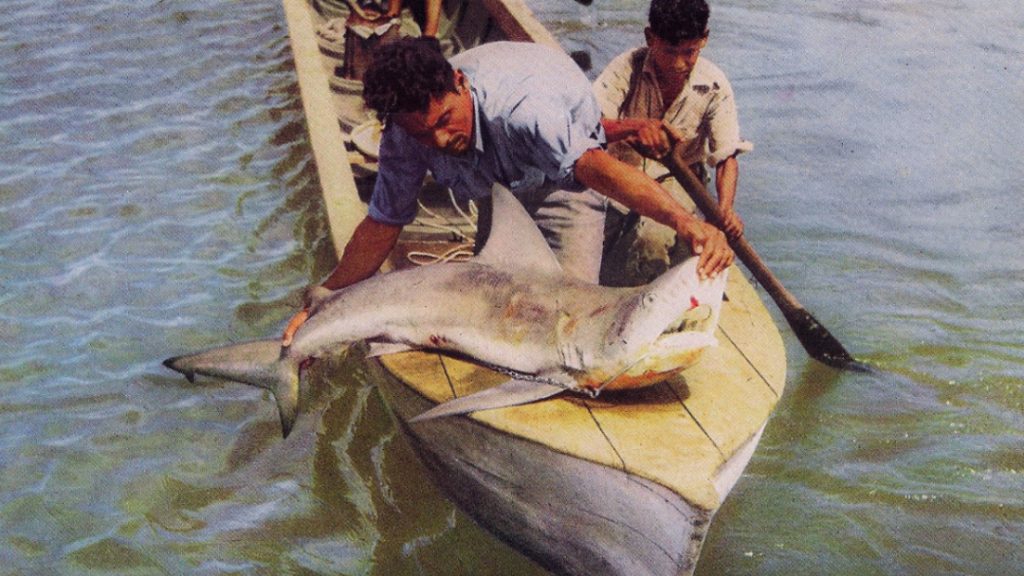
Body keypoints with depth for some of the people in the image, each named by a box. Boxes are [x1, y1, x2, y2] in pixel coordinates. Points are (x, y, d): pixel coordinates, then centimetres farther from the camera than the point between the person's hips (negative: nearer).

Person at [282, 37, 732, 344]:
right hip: (490, 180, 4)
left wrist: (684, 222, -74)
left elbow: (590, 163, -60)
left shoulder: (517, 106, -45)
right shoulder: (407, 132, -27)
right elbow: (382, 224, -17)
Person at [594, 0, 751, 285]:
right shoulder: (628, 67, -18)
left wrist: (725, 210, -31)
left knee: (655, 238, -31)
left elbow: (727, 157, -12)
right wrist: (635, 126, -48)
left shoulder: (714, 86, -14)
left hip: (676, 179, 0)